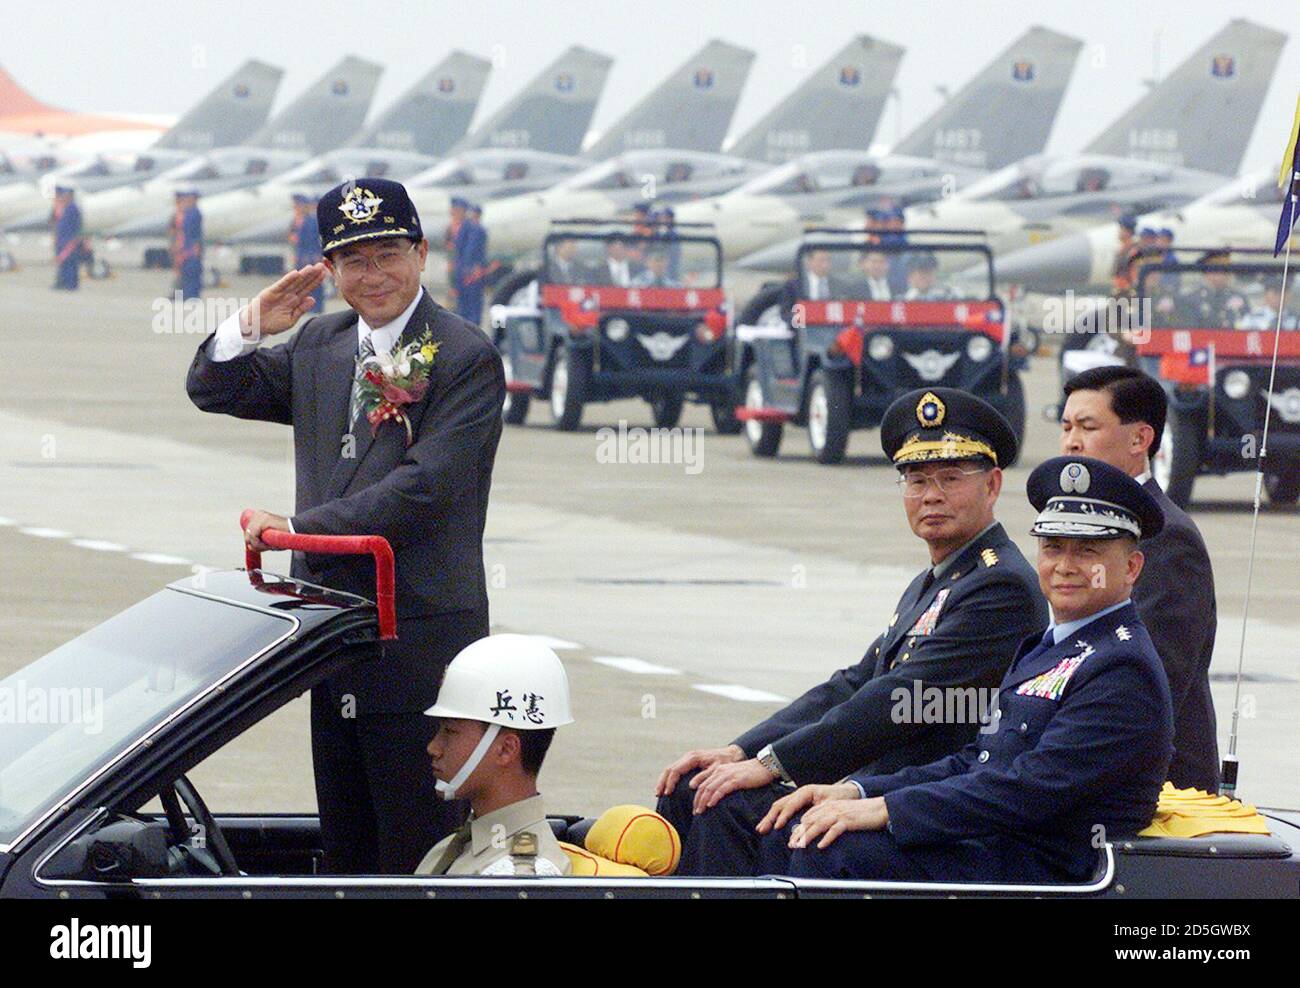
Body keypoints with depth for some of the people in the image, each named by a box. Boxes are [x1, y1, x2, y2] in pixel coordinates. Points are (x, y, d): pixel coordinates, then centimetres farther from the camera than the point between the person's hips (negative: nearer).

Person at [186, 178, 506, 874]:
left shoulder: (466, 358, -9)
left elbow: (423, 488, -18)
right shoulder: (319, 344, 12)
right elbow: (213, 392, 17)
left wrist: (300, 528, -17)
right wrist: (251, 326, -3)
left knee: (416, 851, -4)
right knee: (345, 849, 13)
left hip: (419, 640, -7)